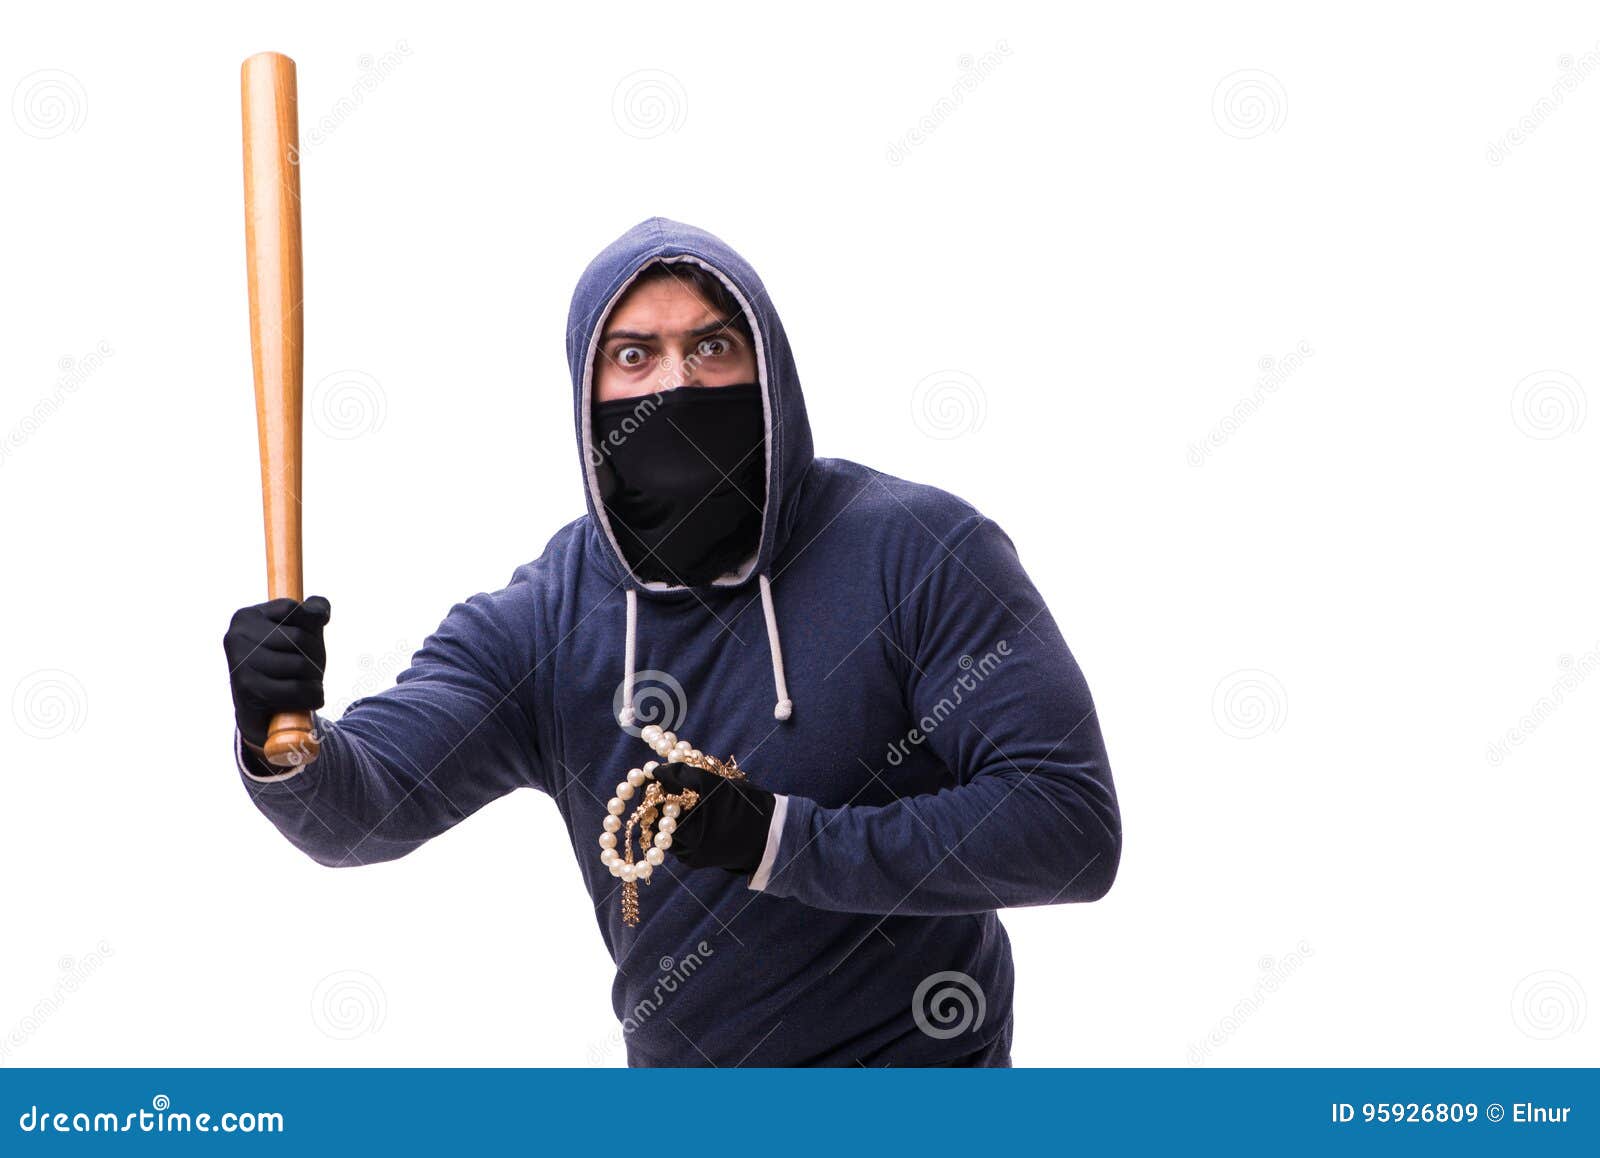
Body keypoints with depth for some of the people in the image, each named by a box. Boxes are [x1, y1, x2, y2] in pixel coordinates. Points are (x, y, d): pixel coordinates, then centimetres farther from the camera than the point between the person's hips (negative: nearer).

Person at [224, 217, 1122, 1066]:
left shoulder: (920, 552, -18)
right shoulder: (542, 621, -7)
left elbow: (1073, 823, -22)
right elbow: (364, 808, -15)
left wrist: (783, 840, -28)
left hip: (914, 1059, -3)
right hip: (674, 1062, 4)